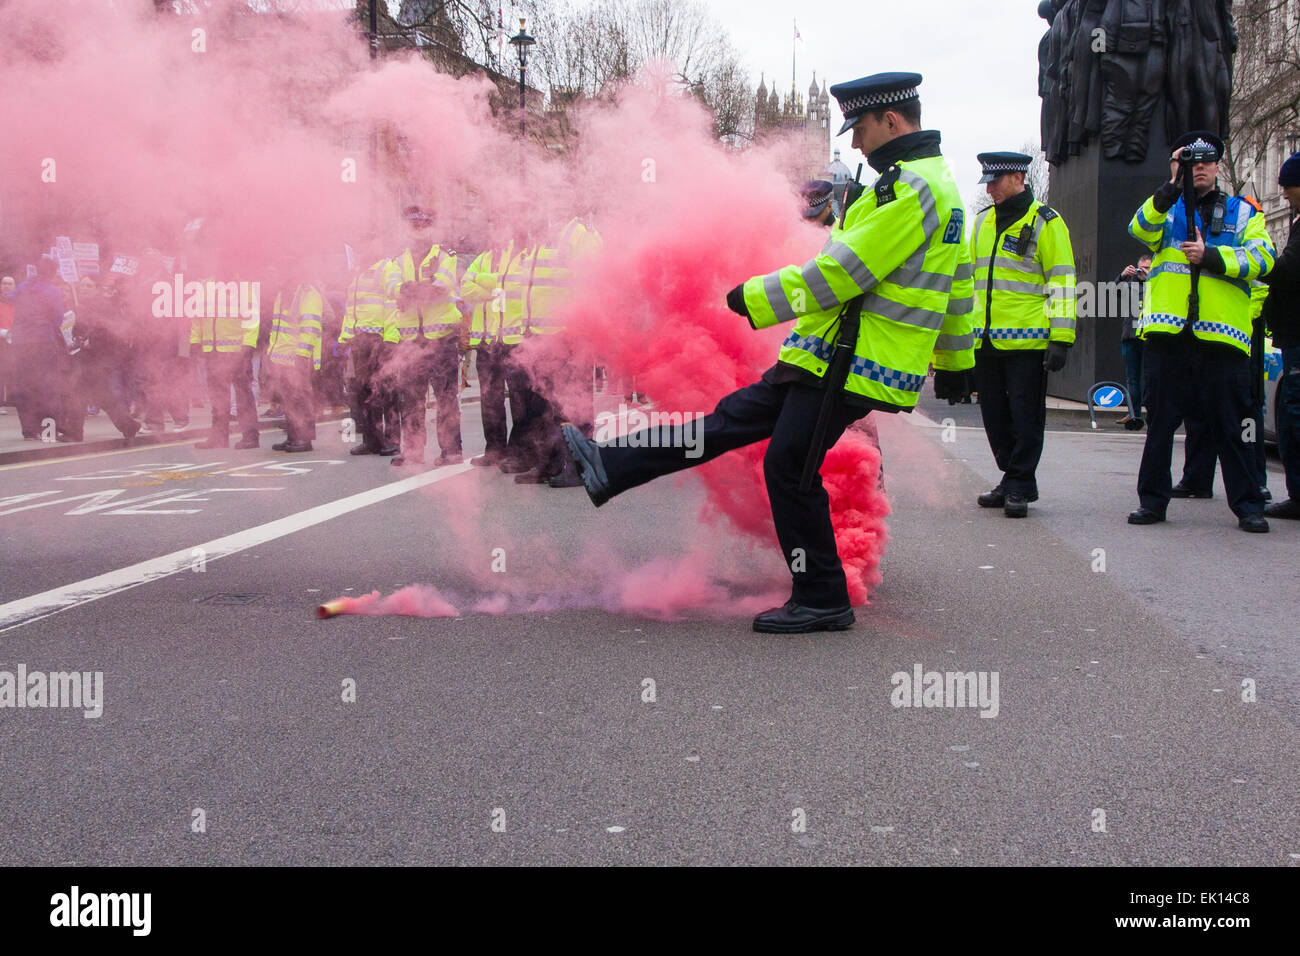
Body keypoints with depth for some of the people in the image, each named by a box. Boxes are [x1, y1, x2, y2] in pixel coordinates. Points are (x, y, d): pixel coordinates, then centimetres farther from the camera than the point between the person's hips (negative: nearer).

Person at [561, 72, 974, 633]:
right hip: (831, 360, 10)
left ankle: (822, 601, 6)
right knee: (734, 418, 9)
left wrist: (756, 297, -11)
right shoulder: (934, 185, 19)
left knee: (790, 466, -5)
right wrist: (954, 360, 33)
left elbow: (841, 272, -21)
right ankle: (611, 470, 13)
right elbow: (956, 282, 26)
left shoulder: (910, 187, -16)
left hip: (849, 366, -10)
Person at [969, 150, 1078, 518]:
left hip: (1027, 340, -7)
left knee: (1025, 417, -1)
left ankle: (1020, 487, 7)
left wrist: (1060, 339, -12)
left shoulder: (1045, 222, -4)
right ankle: (1013, 479, 22)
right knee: (995, 415, 11)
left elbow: (1062, 283, -7)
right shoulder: (982, 222, 15)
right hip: (986, 340, 7)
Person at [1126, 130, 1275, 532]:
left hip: (1222, 334, 0)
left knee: (1231, 424, 1)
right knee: (1160, 421, 5)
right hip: (1166, 333, 1)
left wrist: (1210, 255, -15)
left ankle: (1248, 505, 7)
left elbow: (1261, 258, -2)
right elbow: (1141, 229, -10)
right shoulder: (1165, 209, 14)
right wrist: (1171, 188, -22)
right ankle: (1153, 500, 14)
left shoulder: (1243, 212, 15)